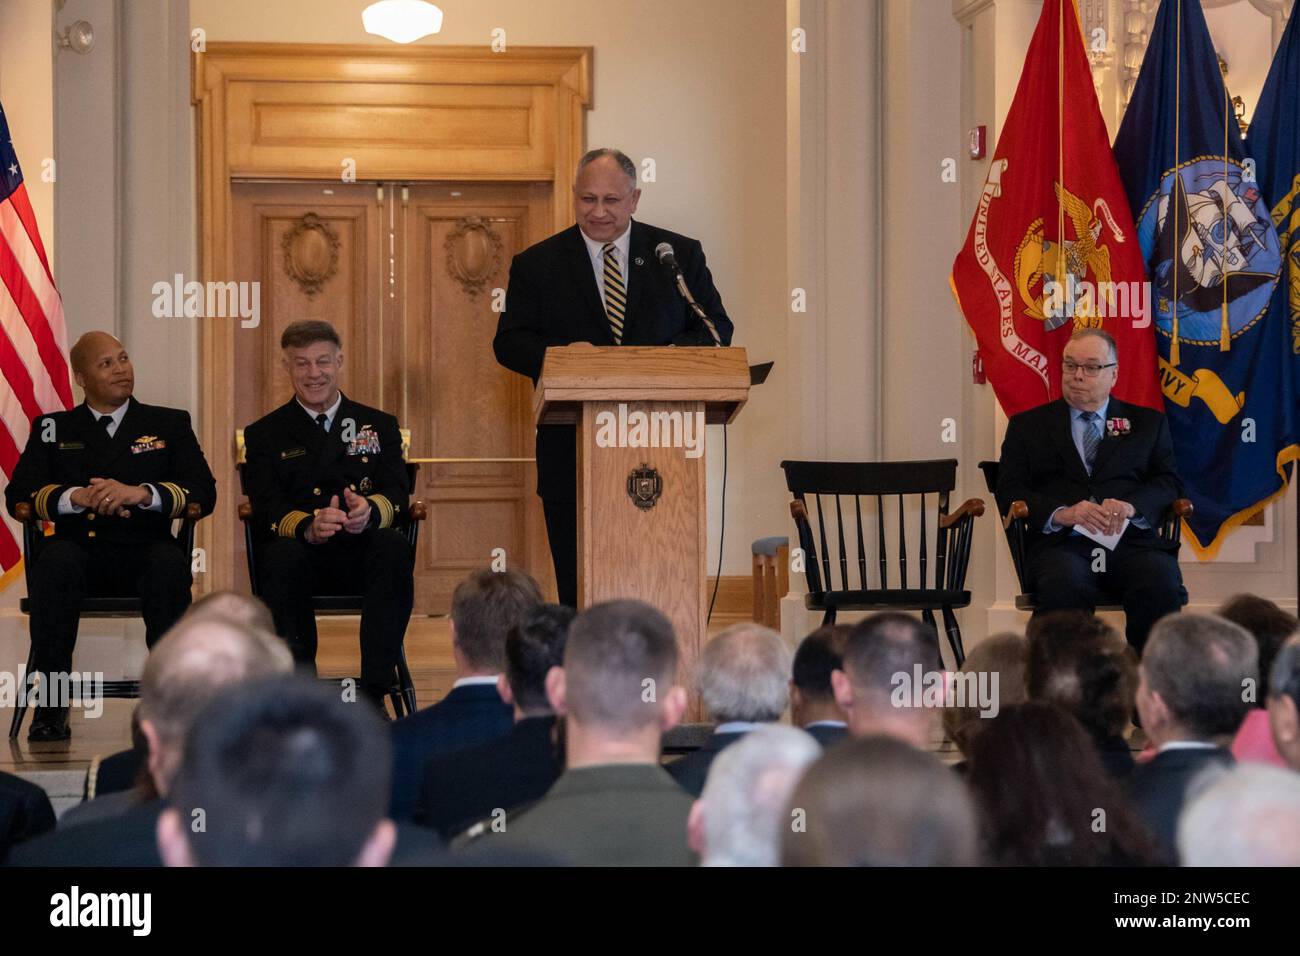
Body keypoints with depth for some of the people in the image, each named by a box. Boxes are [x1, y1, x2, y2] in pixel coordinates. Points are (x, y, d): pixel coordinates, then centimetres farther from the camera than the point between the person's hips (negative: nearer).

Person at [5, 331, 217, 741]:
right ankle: (51, 704, -31)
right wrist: (79, 497, -13)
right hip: (80, 549, 0)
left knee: (170, 565, -35)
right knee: (56, 562, -35)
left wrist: (141, 494, -14)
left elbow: (204, 493, 4)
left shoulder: (170, 424, 18)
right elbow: (17, 495, 6)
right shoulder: (53, 428, 20)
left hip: (144, 550, 0)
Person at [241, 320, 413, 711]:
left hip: (361, 553, 1)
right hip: (301, 552, -1)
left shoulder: (379, 426, 17)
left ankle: (375, 691, -34)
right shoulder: (265, 434, 13)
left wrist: (369, 511, -26)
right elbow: (265, 507, -3)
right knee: (282, 557, -36)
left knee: (394, 546, -34)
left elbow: (397, 492, 1)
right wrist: (308, 526, -28)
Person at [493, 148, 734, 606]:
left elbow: (717, 328, 9)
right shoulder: (535, 265, 7)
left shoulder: (680, 254, 9)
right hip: (572, 455, 0)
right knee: (578, 587, 2)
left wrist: (677, 354, -13)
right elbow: (509, 343, 2)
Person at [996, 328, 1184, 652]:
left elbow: (1169, 482, 11)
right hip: (1061, 544, -1)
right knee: (1063, 583, -36)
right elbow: (1010, 492, 8)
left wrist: (1131, 506, -12)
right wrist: (1062, 513, -12)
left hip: (1131, 542, 1)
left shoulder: (1147, 423, 22)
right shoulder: (1028, 425, 19)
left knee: (1161, 582, -33)